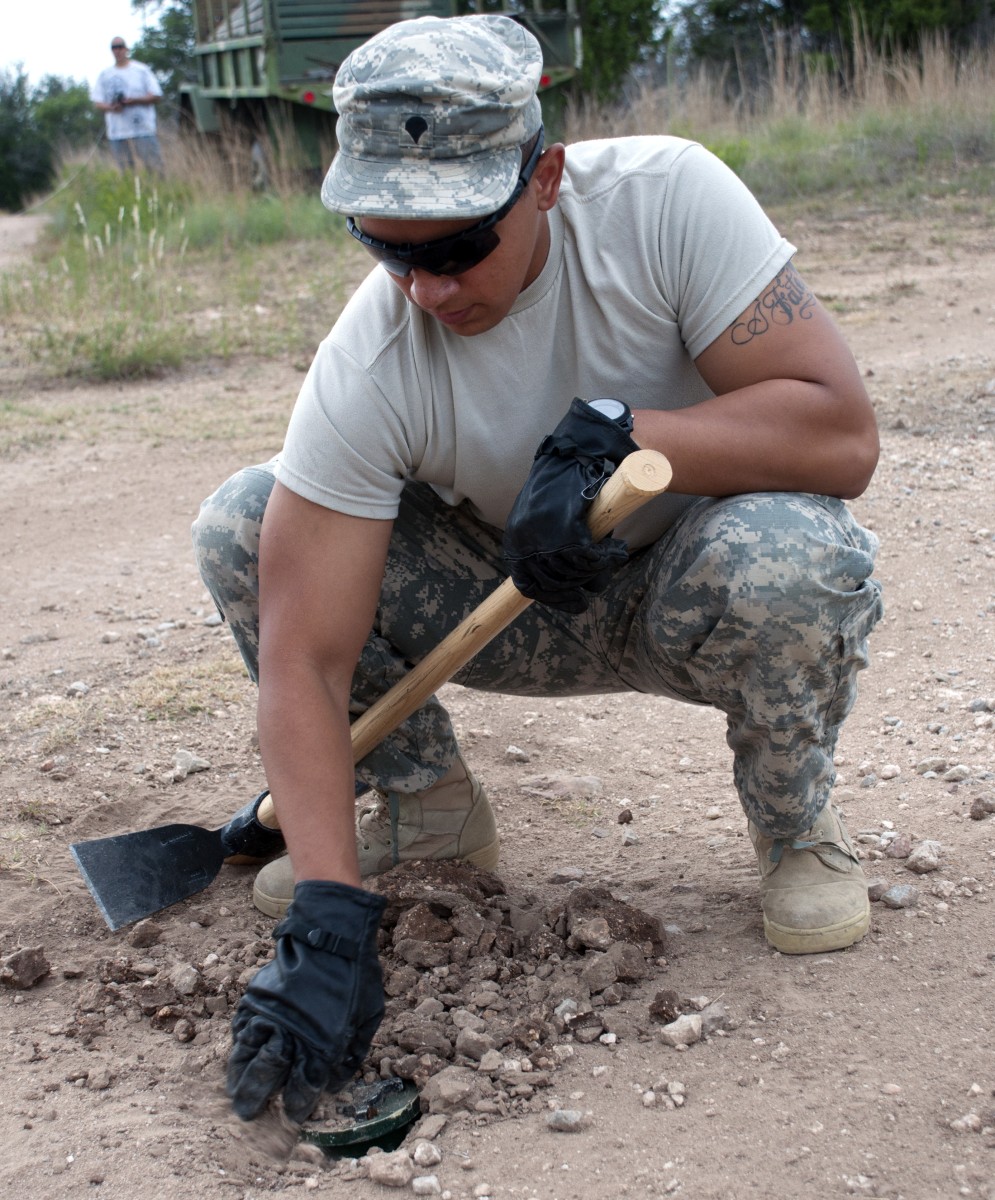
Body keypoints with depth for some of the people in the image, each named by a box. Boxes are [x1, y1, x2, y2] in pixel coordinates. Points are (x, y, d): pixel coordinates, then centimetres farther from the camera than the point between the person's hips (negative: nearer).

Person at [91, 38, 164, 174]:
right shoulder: (104, 75, 14)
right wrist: (111, 107, -10)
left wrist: (133, 101, -12)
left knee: (153, 168, -9)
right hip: (117, 135, 3)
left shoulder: (142, 70, 6)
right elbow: (97, 103, 12)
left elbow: (156, 96, 2)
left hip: (143, 131, -2)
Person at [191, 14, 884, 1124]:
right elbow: (303, 657, -26)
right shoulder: (365, 367, -23)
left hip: (699, 599, -2)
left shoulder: (664, 197, -25)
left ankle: (797, 826, -4)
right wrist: (328, 921, -35)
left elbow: (843, 431, -27)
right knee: (241, 530, -15)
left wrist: (614, 434, -36)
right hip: (522, 606, 2)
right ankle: (426, 806, 8)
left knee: (786, 556, -38)